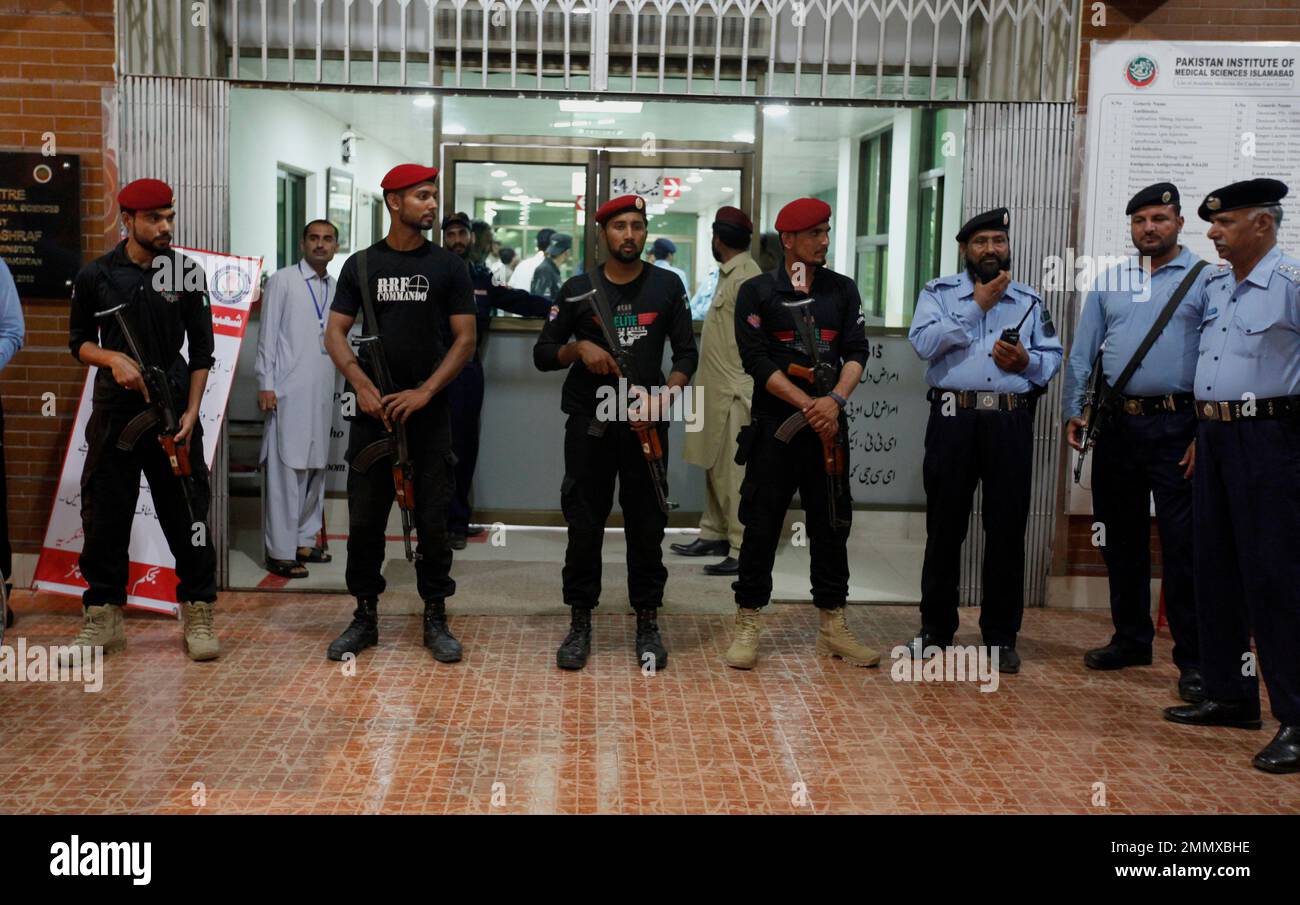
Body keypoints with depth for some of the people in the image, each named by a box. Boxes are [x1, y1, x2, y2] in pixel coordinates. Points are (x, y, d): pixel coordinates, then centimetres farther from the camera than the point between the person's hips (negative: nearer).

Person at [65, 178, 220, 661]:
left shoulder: (188, 273, 3)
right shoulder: (95, 275, 3)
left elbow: (202, 351, 4)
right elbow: (79, 341, 10)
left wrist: (190, 413, -5)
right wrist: (113, 359, -12)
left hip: (173, 411, -1)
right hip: (114, 412, 1)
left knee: (187, 515, 0)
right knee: (104, 516, 4)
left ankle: (198, 615, 9)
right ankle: (104, 617, 15)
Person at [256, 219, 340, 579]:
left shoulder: (336, 288, 14)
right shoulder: (282, 280, -1)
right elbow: (267, 335, -3)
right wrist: (265, 384, -9)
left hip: (322, 392, 6)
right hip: (289, 391, -6)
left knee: (315, 468, 10)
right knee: (286, 470, -6)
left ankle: (305, 540, 20)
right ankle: (280, 552, -2)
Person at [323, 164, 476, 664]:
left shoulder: (448, 266, 4)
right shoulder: (361, 265, 7)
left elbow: (465, 338, 0)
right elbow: (335, 333, 4)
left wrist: (424, 392, -11)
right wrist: (363, 386, -11)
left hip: (428, 413, -1)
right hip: (373, 412, 1)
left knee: (433, 520, 2)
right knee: (364, 519, 4)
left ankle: (435, 619, 12)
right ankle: (365, 617, 17)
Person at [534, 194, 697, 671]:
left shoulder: (667, 286, 4)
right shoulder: (578, 289, 3)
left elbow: (686, 353, 4)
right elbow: (542, 353, 6)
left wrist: (662, 398, -12)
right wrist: (578, 348, -14)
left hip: (645, 421, 0)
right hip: (590, 422, 0)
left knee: (646, 523, 4)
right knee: (584, 523, 3)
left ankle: (647, 622, 15)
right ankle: (580, 622, 13)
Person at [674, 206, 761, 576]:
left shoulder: (747, 277, -15)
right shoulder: (729, 273, 15)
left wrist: (745, 390, -21)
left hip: (735, 393, -10)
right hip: (718, 390, 10)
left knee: (734, 473, -7)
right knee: (715, 468, 16)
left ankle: (744, 551, -2)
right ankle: (714, 535, 27)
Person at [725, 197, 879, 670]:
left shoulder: (843, 290, 11)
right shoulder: (757, 291, 0)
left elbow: (857, 350, 4)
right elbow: (756, 359, -9)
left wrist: (835, 399, -15)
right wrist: (808, 405, -15)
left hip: (829, 426, 4)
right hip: (773, 427, -3)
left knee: (832, 525, 8)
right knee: (762, 525, 0)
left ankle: (833, 626, 19)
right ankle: (747, 625, 10)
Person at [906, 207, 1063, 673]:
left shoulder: (1030, 301, 17)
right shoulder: (939, 292, 10)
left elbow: (1052, 357, 11)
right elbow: (925, 342, -8)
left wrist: (1026, 361, -10)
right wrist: (977, 306, -8)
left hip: (1011, 422, 2)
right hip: (954, 419, -2)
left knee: (1007, 528, 3)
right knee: (944, 527, 4)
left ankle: (1001, 636, 13)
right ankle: (935, 630, 15)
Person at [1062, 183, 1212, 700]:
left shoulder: (1206, 280, 1)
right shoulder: (1109, 284, 13)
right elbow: (1082, 353, 14)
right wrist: (1075, 412, 4)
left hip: (1175, 427, -5)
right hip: (1117, 425, 5)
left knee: (1183, 542, -5)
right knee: (1121, 537, 12)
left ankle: (1194, 659, 4)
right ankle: (1131, 639, 26)